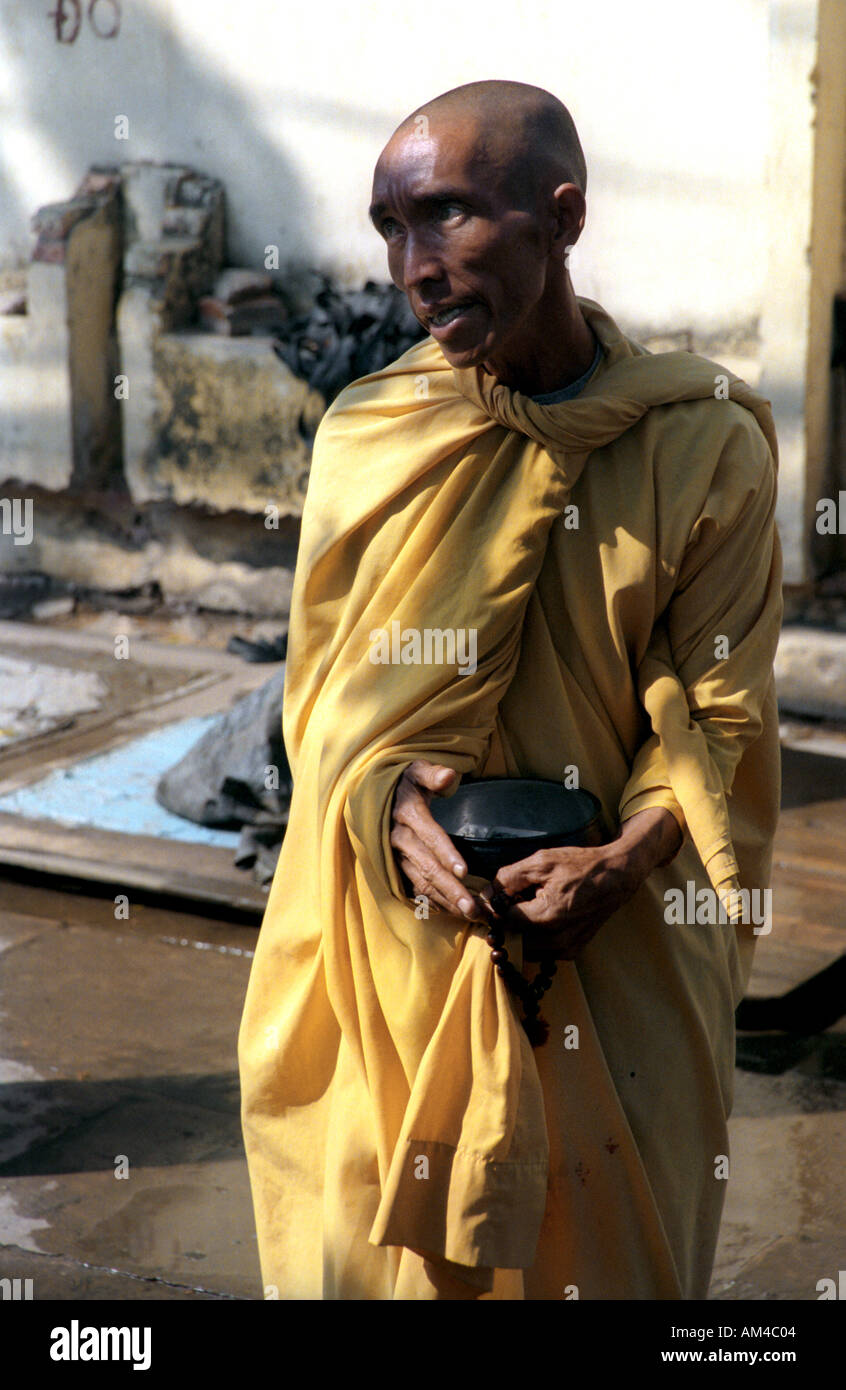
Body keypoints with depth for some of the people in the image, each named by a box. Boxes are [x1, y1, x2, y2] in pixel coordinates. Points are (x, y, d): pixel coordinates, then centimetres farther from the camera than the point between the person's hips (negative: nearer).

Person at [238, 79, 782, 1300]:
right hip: (393, 941, 1)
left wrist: (625, 858, -21)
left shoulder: (708, 445, -6)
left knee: (606, 1247, 10)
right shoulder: (367, 435, 1)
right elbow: (324, 686, 3)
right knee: (376, 1242, 8)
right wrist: (391, 800, -17)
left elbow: (718, 712, -4)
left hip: (620, 945, -1)